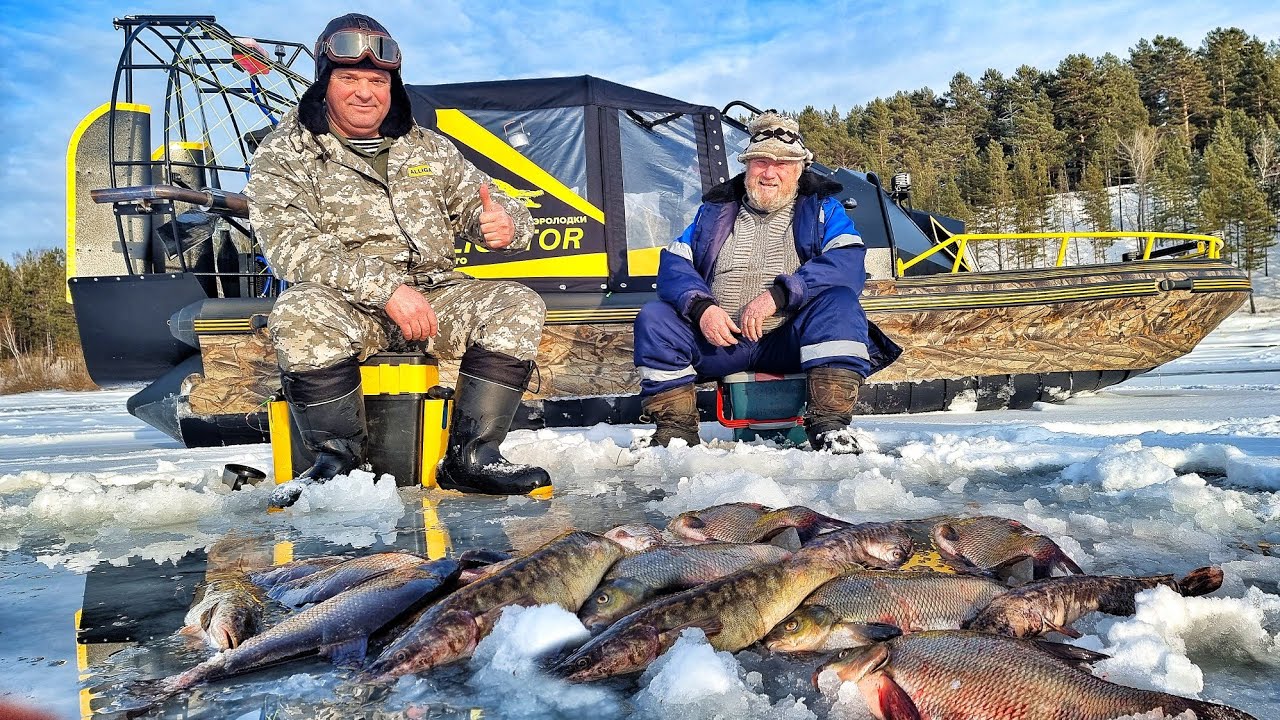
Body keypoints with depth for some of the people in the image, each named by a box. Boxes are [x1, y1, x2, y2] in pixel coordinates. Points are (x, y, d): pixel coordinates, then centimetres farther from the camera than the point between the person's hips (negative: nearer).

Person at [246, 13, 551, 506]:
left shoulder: (429, 149, 16)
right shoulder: (284, 155, 3)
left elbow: (481, 207, 14)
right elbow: (290, 247, -12)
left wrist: (505, 224, -15)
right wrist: (387, 288, -24)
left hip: (435, 295, 4)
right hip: (345, 307, -3)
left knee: (518, 306, -19)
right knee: (297, 315, -36)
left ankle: (470, 458, -15)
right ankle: (338, 459, -15)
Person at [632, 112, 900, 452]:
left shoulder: (822, 208, 9)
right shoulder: (716, 208, 16)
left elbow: (849, 265, -10)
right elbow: (674, 264, 7)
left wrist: (777, 295, -23)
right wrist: (701, 306, -15)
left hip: (791, 340, -2)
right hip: (718, 337, 3)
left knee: (839, 301, -30)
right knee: (653, 318, -17)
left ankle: (829, 423, -32)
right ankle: (674, 426, -14)